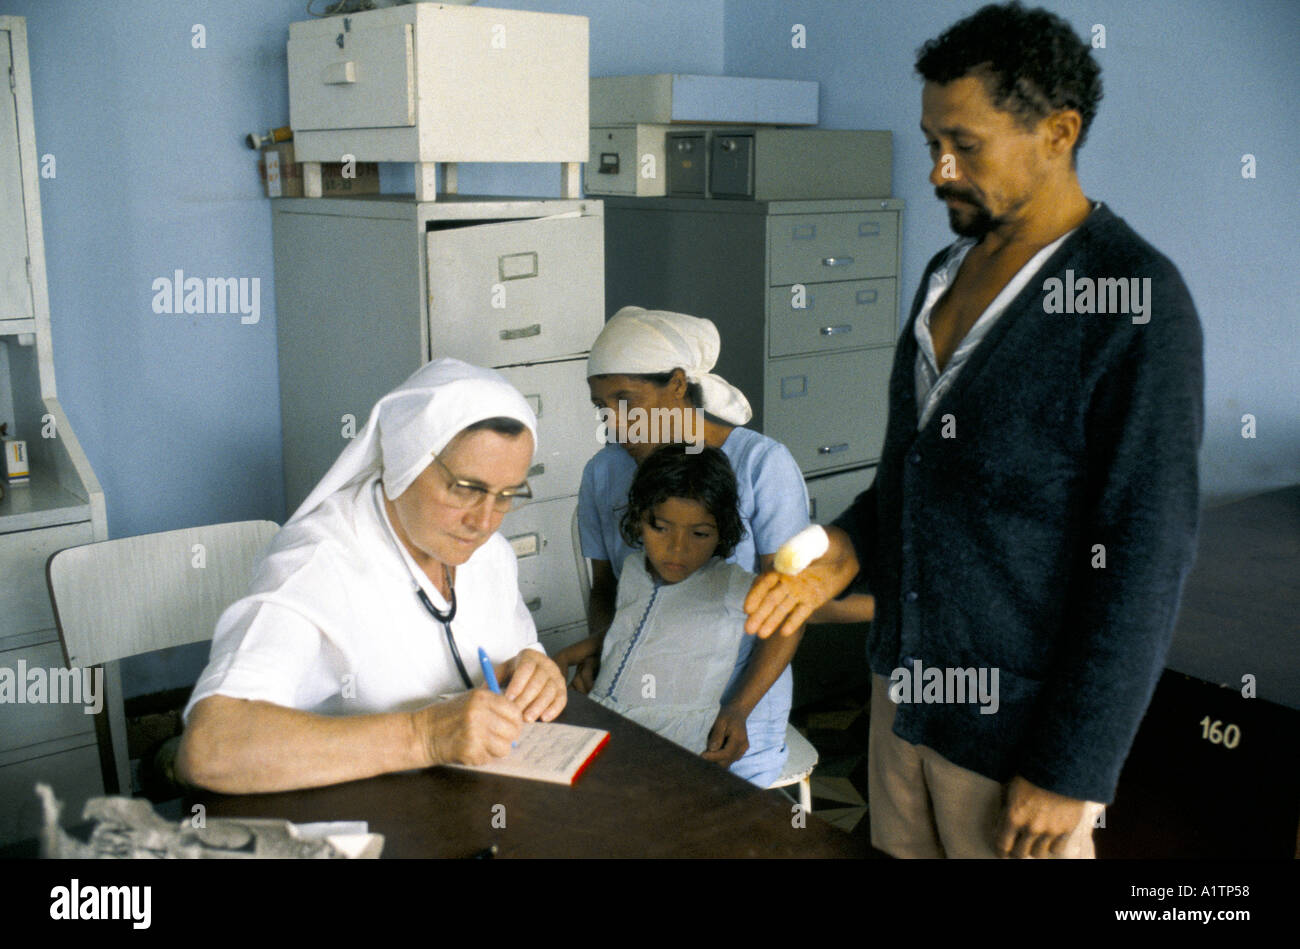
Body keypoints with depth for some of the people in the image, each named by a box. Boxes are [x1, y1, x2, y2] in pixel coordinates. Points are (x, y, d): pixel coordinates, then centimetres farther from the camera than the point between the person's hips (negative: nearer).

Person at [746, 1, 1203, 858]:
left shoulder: (1138, 304, -19)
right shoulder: (949, 272, 5)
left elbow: (1145, 557, -19)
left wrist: (1074, 771, -18)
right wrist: (848, 551, -1)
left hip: (1017, 724, -7)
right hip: (905, 681, 7)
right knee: (903, 849, 21)